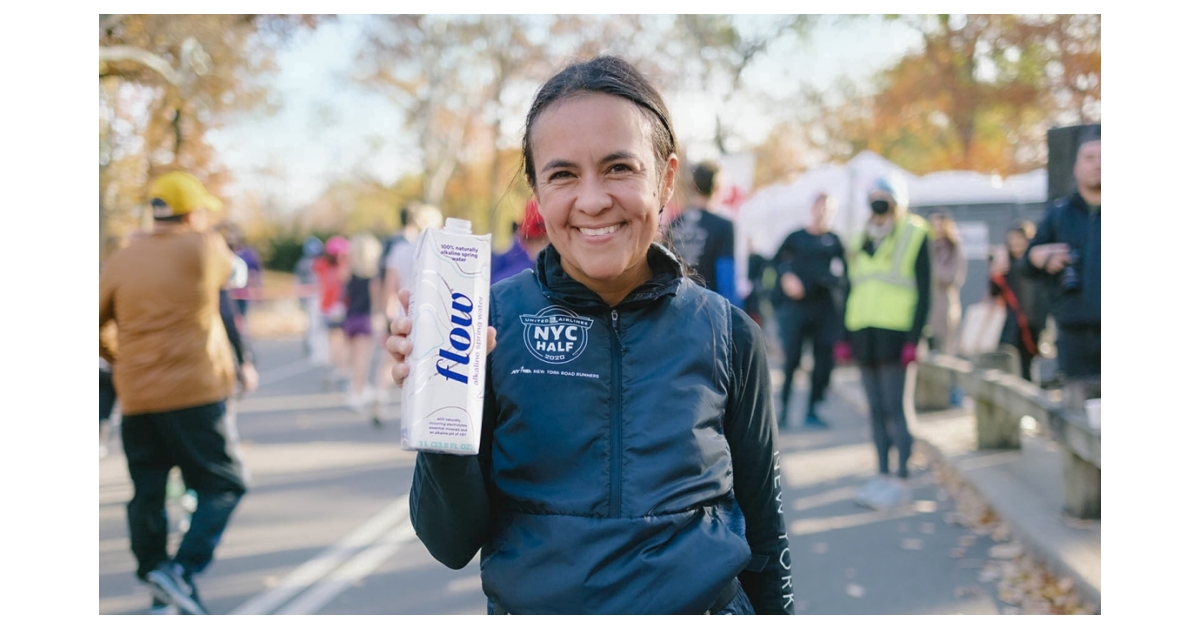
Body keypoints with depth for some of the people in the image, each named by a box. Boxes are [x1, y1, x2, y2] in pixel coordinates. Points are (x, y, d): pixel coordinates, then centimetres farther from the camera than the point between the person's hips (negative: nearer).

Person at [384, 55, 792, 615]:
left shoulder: (727, 334, -7)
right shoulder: (491, 319, -10)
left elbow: (763, 527, 4)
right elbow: (453, 543, -10)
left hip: (705, 604, 1)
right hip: (533, 605, 0)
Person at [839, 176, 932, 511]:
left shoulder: (914, 236, -2)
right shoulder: (861, 240, 16)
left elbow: (923, 292, -6)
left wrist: (913, 339, -13)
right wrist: (845, 337, 12)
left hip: (894, 335, -6)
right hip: (864, 334, 6)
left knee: (895, 409, -6)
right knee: (876, 409, 9)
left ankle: (902, 480, 0)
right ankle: (883, 475, 16)